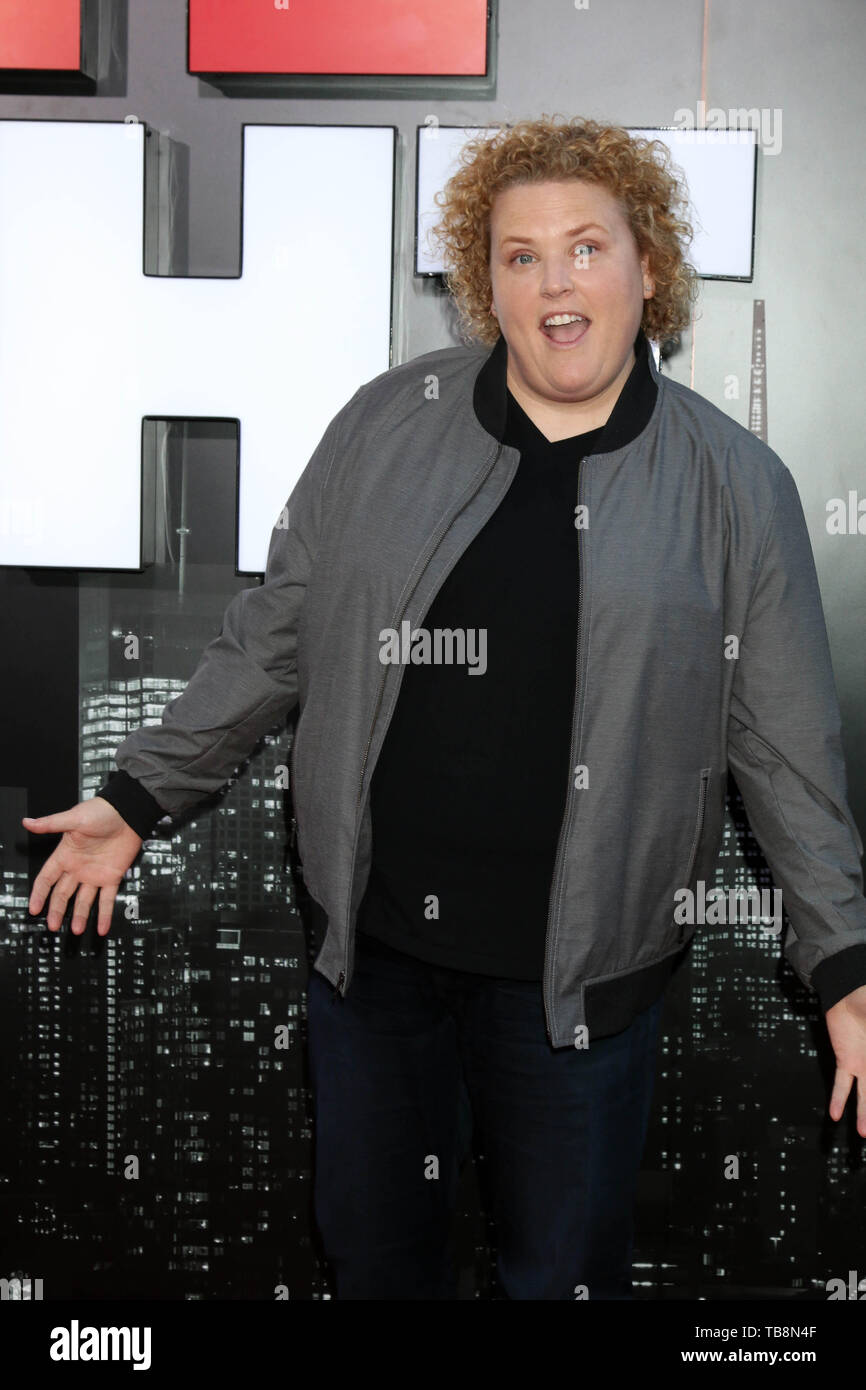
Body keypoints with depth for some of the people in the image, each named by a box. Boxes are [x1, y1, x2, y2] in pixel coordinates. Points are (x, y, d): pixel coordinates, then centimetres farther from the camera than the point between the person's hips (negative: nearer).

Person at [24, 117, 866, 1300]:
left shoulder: (737, 486, -5)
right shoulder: (387, 425, -1)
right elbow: (275, 635, 6)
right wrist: (141, 795, 6)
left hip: (579, 970, -2)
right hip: (374, 937, 2)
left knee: (566, 1267, 15)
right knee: (372, 1240, 20)